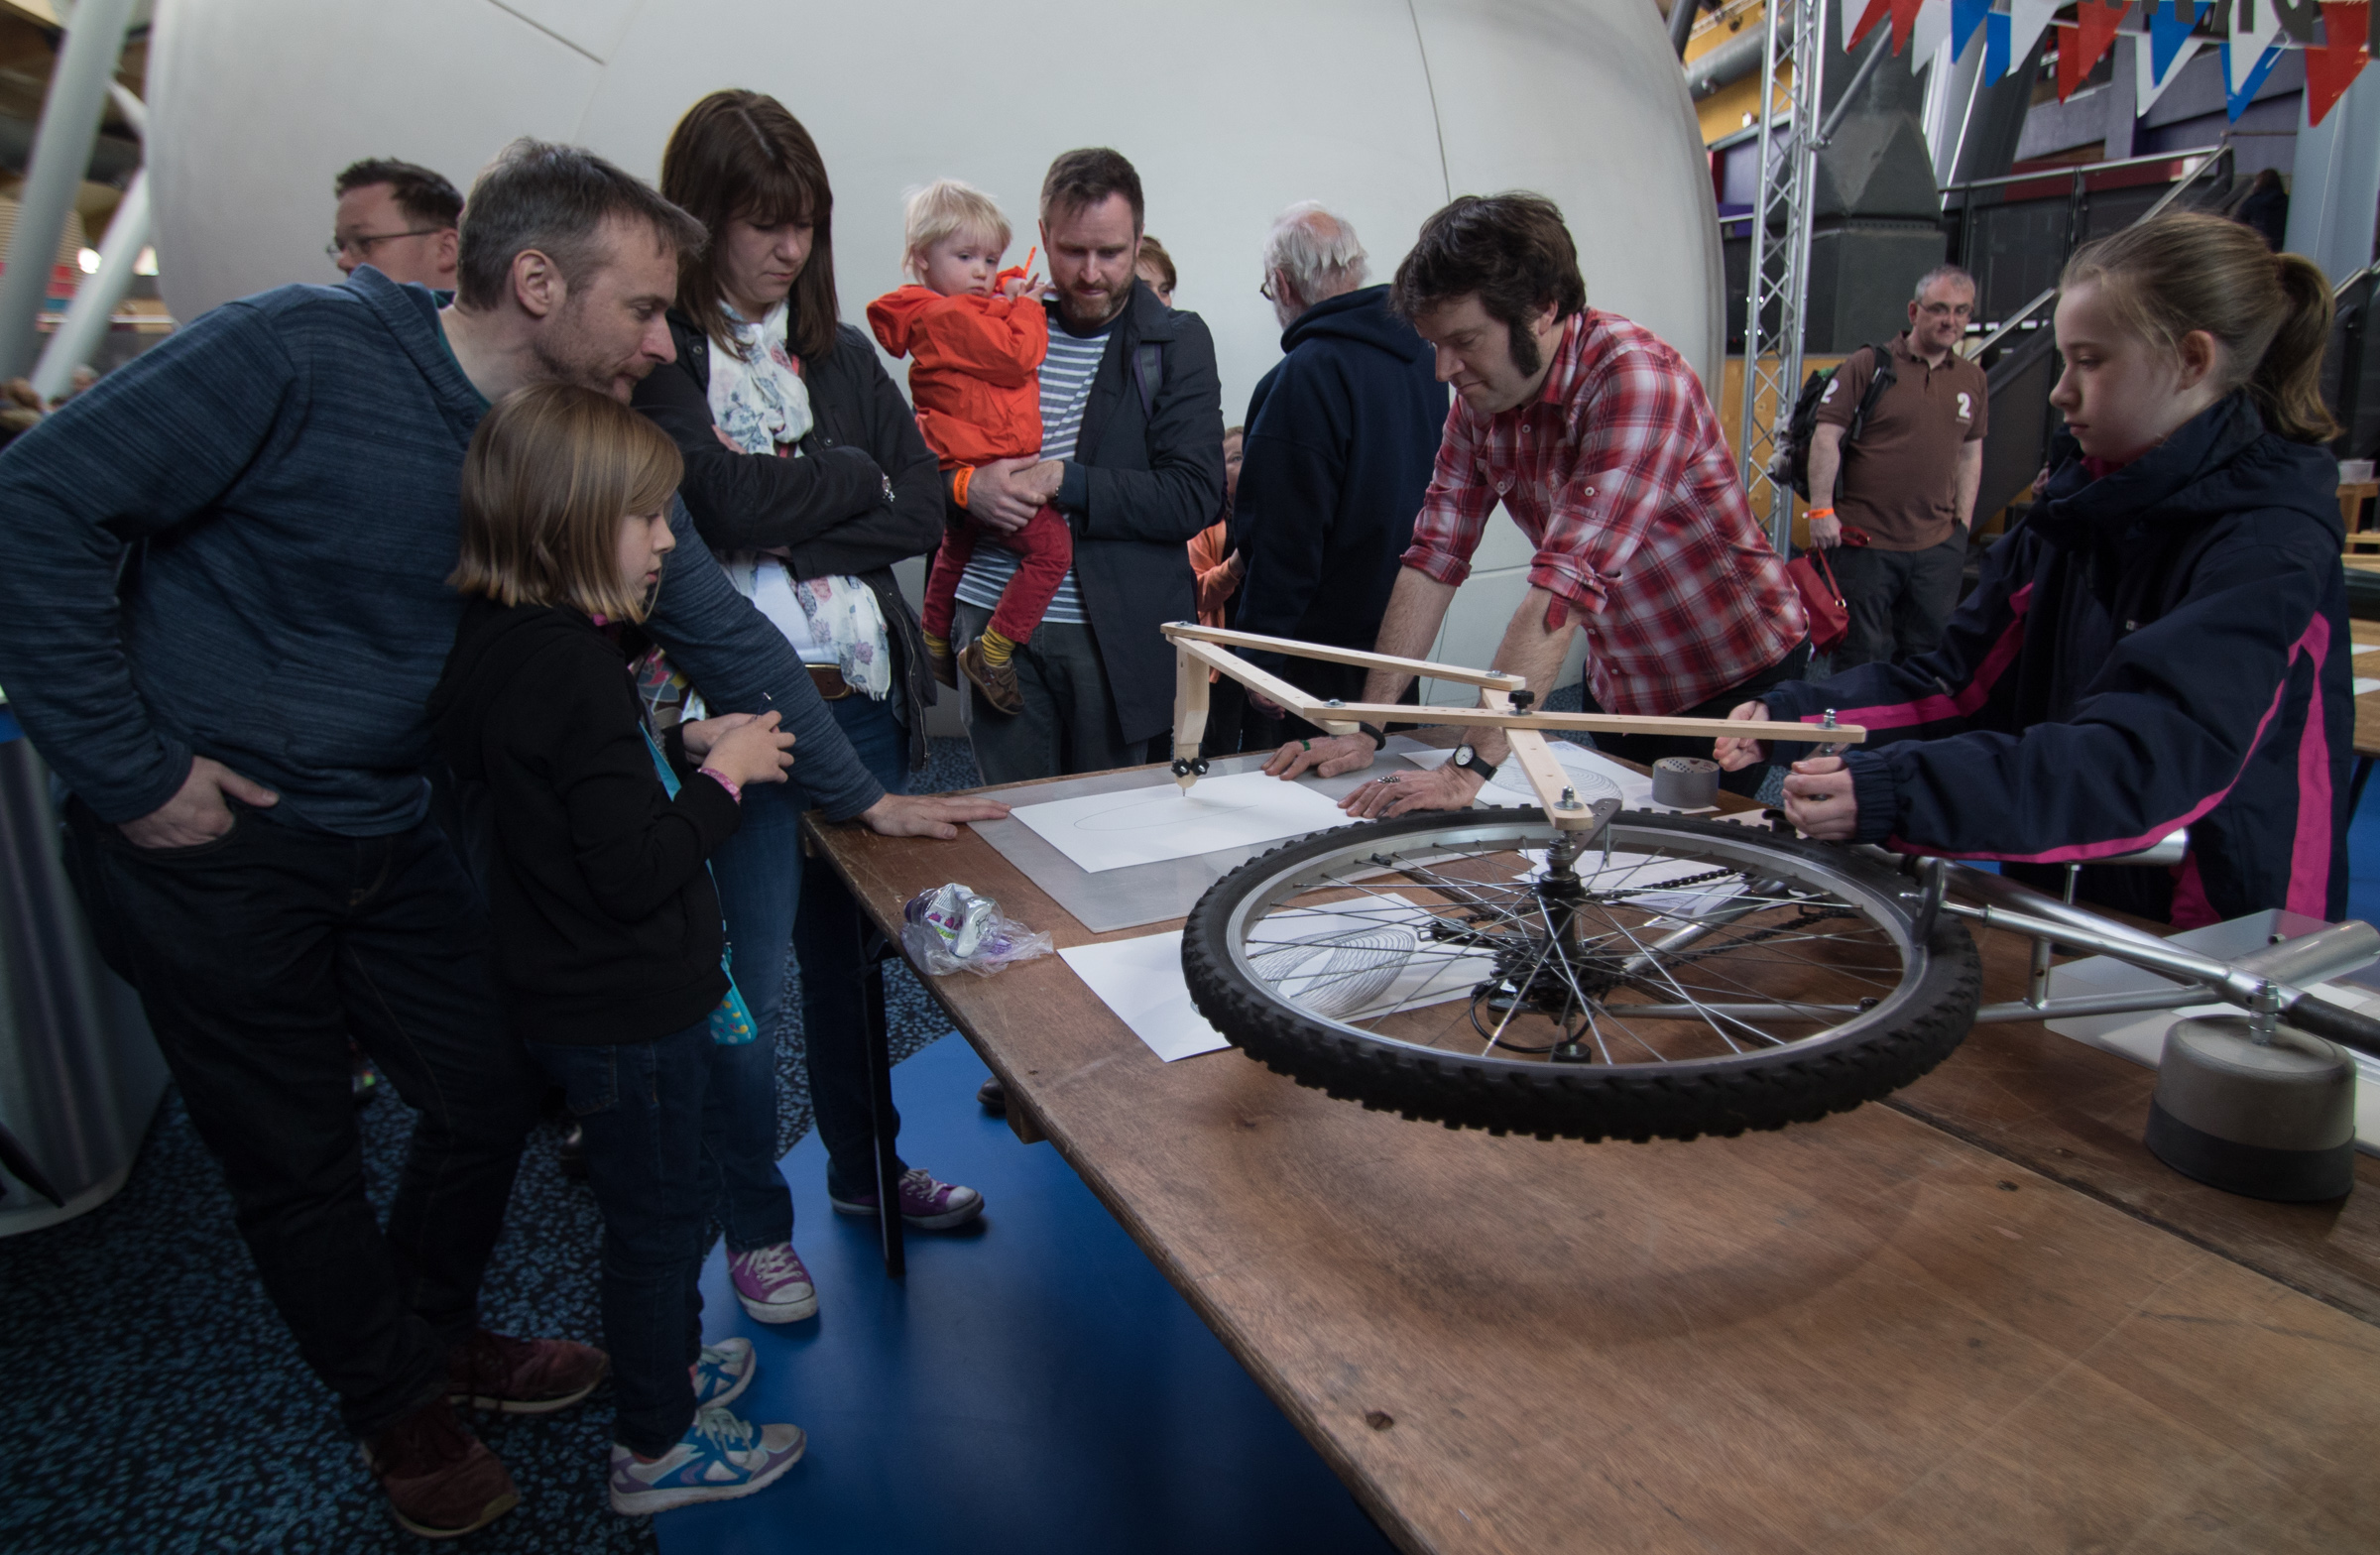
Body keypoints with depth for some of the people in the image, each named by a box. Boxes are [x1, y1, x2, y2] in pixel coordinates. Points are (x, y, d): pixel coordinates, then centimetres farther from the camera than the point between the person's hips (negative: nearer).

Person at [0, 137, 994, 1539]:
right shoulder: (302, 351, -21)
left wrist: (862, 796, -1)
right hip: (204, 844, -5)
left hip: (393, 833, 6)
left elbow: (716, 623, 0)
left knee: (495, 1092, 12)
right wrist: (130, 766, -17)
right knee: (300, 1161, 9)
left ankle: (436, 1333, 41)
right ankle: (399, 1404, 35)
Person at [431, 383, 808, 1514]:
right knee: (657, 1217, 10)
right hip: (626, 1008, -9)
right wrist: (723, 774, -16)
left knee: (651, 1205, 27)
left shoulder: (499, 640, 2)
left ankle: (670, 1364, 48)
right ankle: (656, 1446, 31)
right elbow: (636, 870, -29)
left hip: (584, 994, 10)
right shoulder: (572, 666, -28)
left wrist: (687, 747, 3)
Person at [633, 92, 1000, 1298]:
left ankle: (863, 1167, 37)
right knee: (746, 980, 4)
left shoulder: (841, 352, 12)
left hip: (861, 698, 5)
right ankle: (752, 1224, 25)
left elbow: (920, 514, 4)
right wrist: (852, 477, -4)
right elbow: (722, 495, -19)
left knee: (853, 949, 17)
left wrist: (790, 531, -9)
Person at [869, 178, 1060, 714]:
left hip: (962, 471, 12)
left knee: (956, 550, 28)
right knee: (1051, 547, -18)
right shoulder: (947, 316, -17)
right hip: (979, 469, -12)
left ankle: (935, 644, 49)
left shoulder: (967, 307, 14)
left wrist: (1014, 302, 8)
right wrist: (1027, 308, -5)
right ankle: (992, 654, -12)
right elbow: (1018, 356, -21)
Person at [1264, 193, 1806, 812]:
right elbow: (1434, 559, -7)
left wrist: (1469, 769, -41)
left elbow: (1567, 587, -37)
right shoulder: (1481, 396, -5)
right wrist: (1367, 728, -14)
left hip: (1737, 690, -6)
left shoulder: (1635, 378, -28)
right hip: (1617, 690, 6)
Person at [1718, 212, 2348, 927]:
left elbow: (2157, 760, -29)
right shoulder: (2082, 505, 9)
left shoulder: (2269, 543, -15)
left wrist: (1897, 794, -40)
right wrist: (1793, 715, -10)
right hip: (2061, 918, 6)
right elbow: (1965, 680, 4)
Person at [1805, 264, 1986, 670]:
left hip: (1939, 546, 5)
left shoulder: (1973, 380, 12)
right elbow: (1825, 436, -8)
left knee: (1927, 654, 10)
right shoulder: (1868, 365, -4)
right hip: (1864, 540, -5)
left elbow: (1971, 454, 18)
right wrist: (1822, 510, -14)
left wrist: (1963, 522, 12)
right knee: (1862, 654, 3)